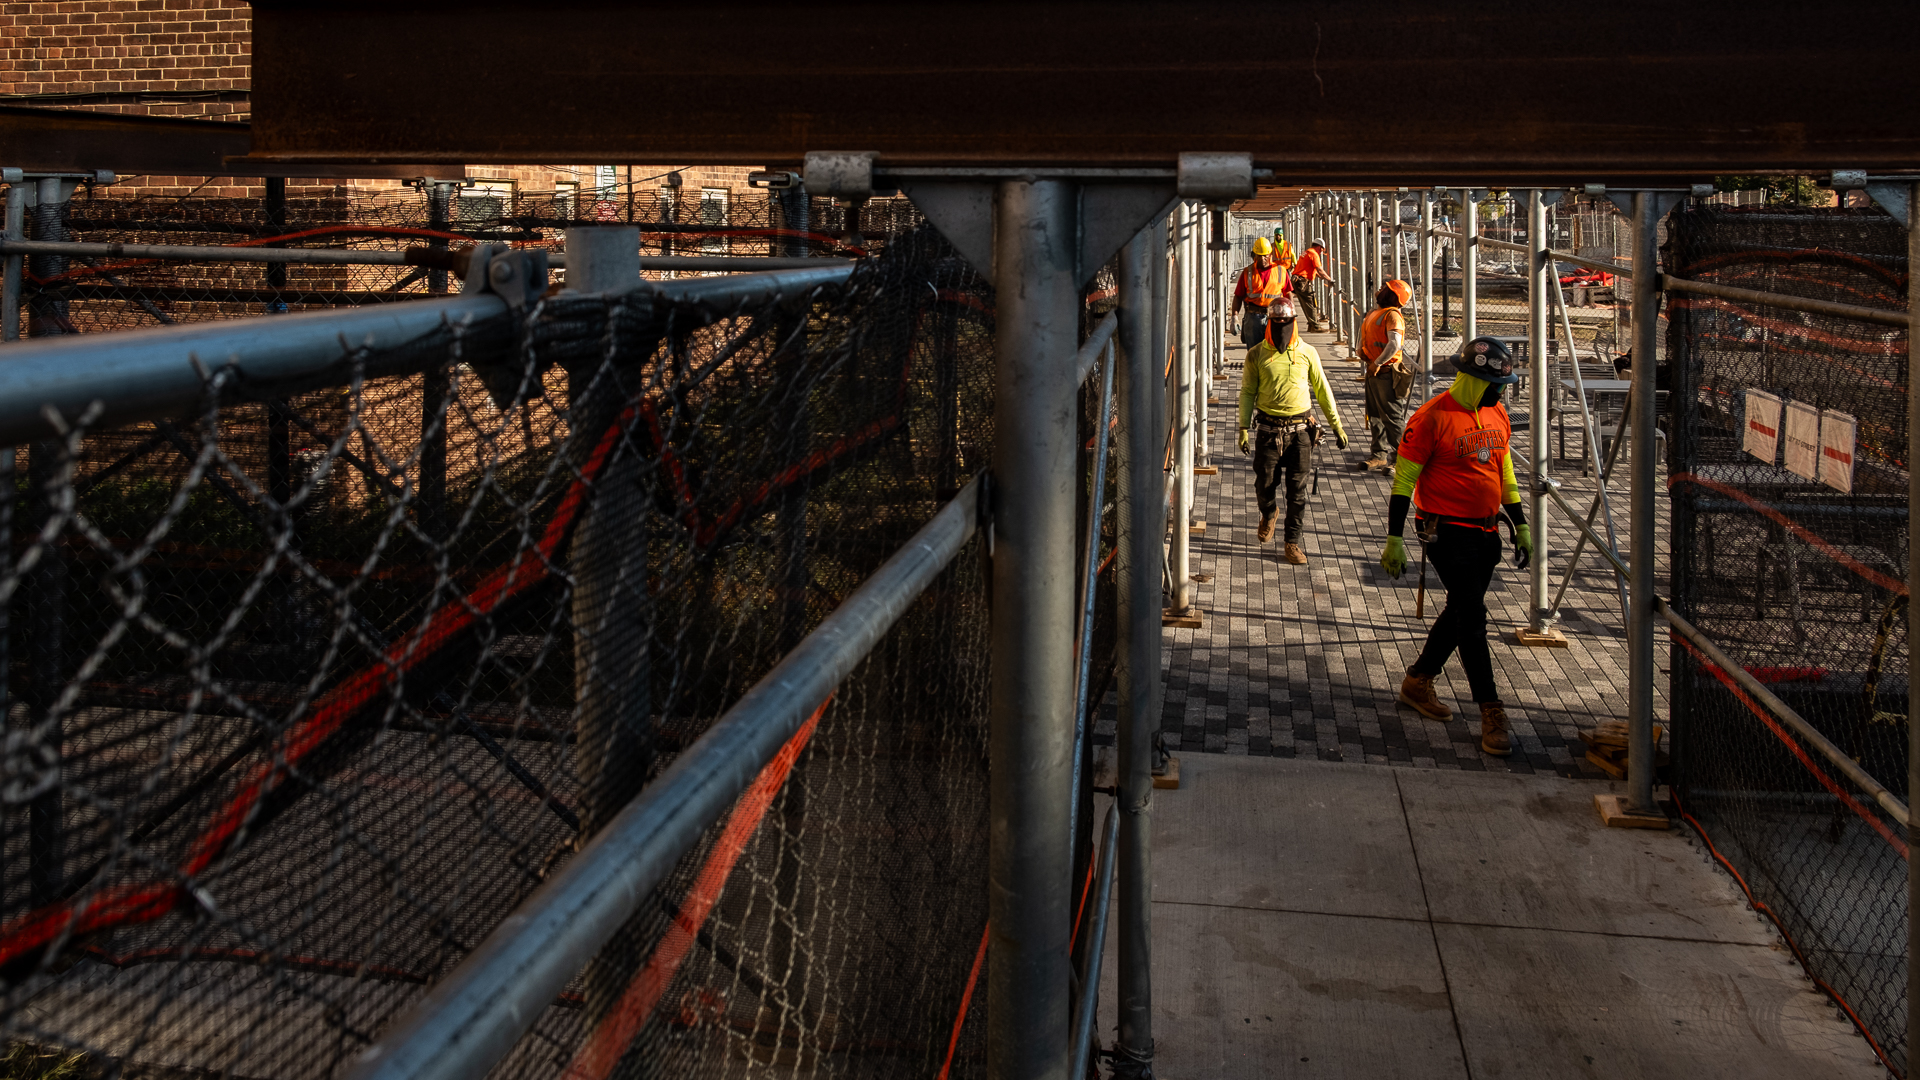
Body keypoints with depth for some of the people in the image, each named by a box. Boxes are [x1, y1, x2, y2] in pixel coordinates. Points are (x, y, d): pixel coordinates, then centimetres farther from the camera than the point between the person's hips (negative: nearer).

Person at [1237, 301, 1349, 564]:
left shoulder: (1307, 353, 3)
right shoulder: (1256, 355, 1)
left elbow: (1322, 389, 10)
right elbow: (1247, 392, 4)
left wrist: (1336, 424, 9)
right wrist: (1244, 428, -4)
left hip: (1301, 429, 0)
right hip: (1269, 429, 0)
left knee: (1297, 488, 0)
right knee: (1265, 483, 3)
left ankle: (1293, 542, 9)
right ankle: (1268, 513, 38)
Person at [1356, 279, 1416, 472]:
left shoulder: (1392, 315, -15)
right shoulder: (1374, 314, 13)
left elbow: (1395, 344, -29)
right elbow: (1365, 341, 26)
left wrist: (1377, 363, -21)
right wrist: (1365, 358, 10)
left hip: (1388, 374, -9)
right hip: (1373, 372, 9)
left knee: (1394, 418, -5)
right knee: (1376, 416, 14)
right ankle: (1380, 455, 24)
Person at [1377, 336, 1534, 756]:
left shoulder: (1497, 414, 8)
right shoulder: (1432, 418, -14)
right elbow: (1403, 480, -11)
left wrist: (1520, 525, 19)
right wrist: (1394, 539, -12)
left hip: (1486, 532, 8)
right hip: (1448, 532, -8)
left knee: (1462, 611, 15)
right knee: (1472, 617, -9)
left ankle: (1418, 681, 32)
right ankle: (1492, 713, -5)